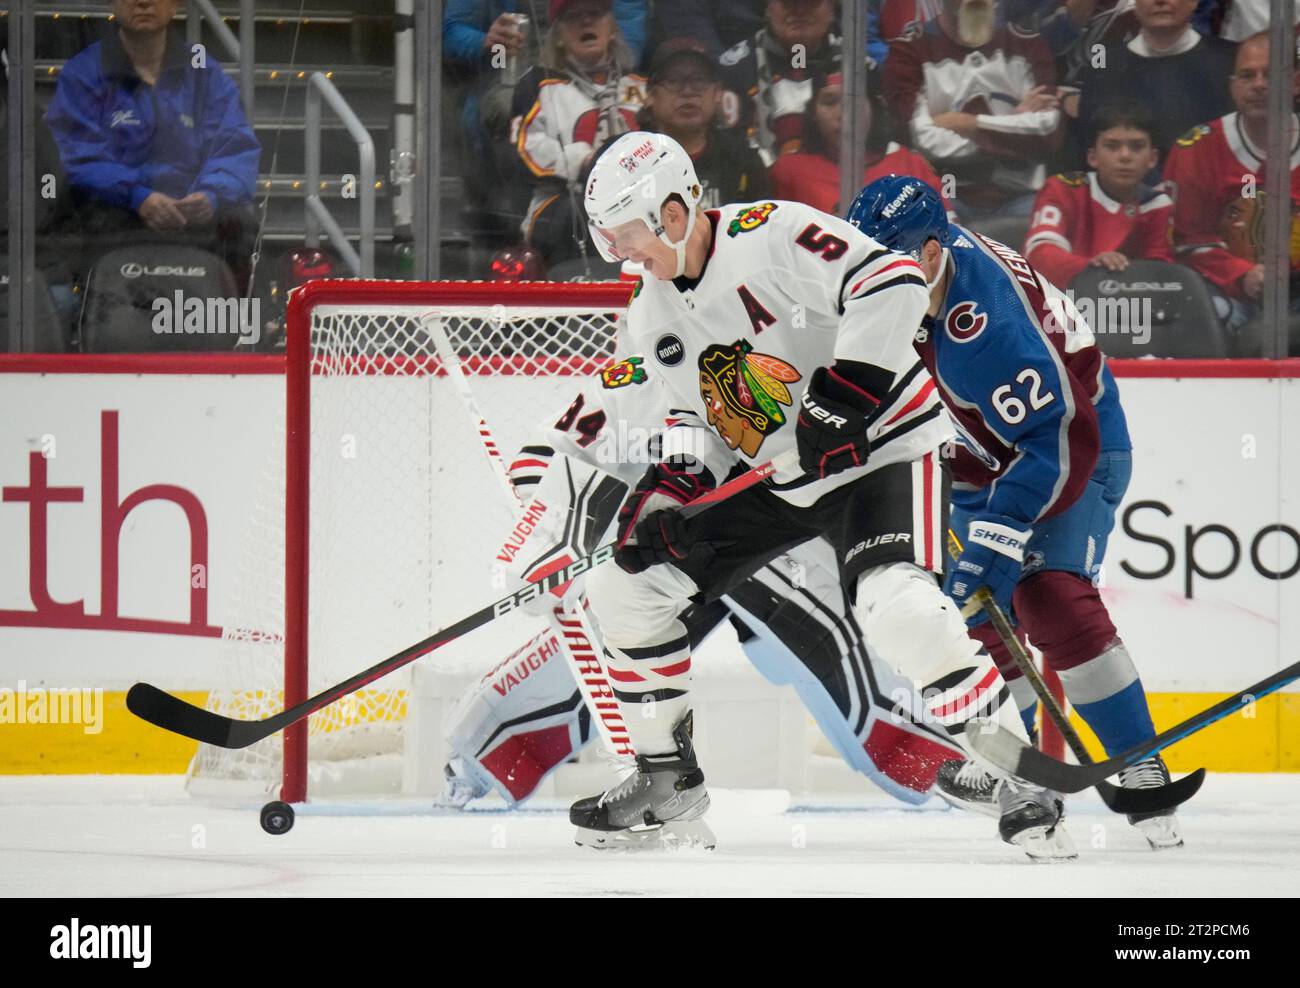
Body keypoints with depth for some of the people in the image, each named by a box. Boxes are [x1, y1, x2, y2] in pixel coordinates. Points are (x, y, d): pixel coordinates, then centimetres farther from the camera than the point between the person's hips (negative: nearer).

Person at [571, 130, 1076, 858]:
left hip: (878, 449, -8)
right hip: (767, 473, 8)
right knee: (628, 586, 4)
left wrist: (842, 396, -34)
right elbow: (698, 417, 13)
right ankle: (668, 781, 18)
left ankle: (1020, 778, -20)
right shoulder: (654, 310, 5)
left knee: (897, 604, -31)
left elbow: (894, 285, -32)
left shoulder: (769, 235, -22)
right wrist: (669, 488, -6)